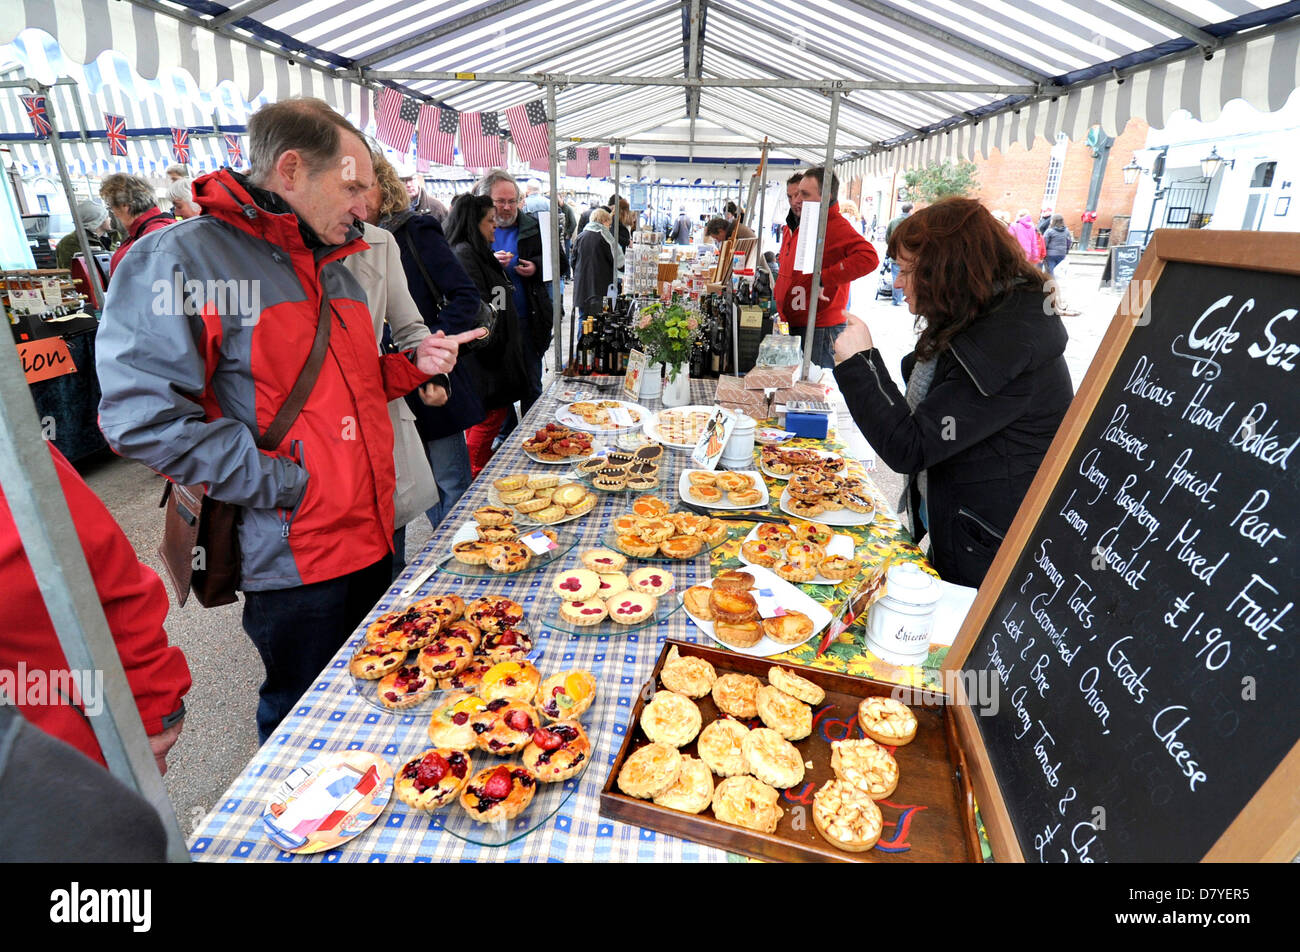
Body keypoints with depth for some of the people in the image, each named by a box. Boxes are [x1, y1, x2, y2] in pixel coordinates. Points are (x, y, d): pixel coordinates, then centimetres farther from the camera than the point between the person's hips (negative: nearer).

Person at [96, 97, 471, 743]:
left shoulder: (333, 267, 13)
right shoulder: (180, 259, -13)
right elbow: (140, 415, -20)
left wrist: (410, 366, 3)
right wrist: (282, 483, -20)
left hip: (371, 537, 8)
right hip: (292, 560, -7)